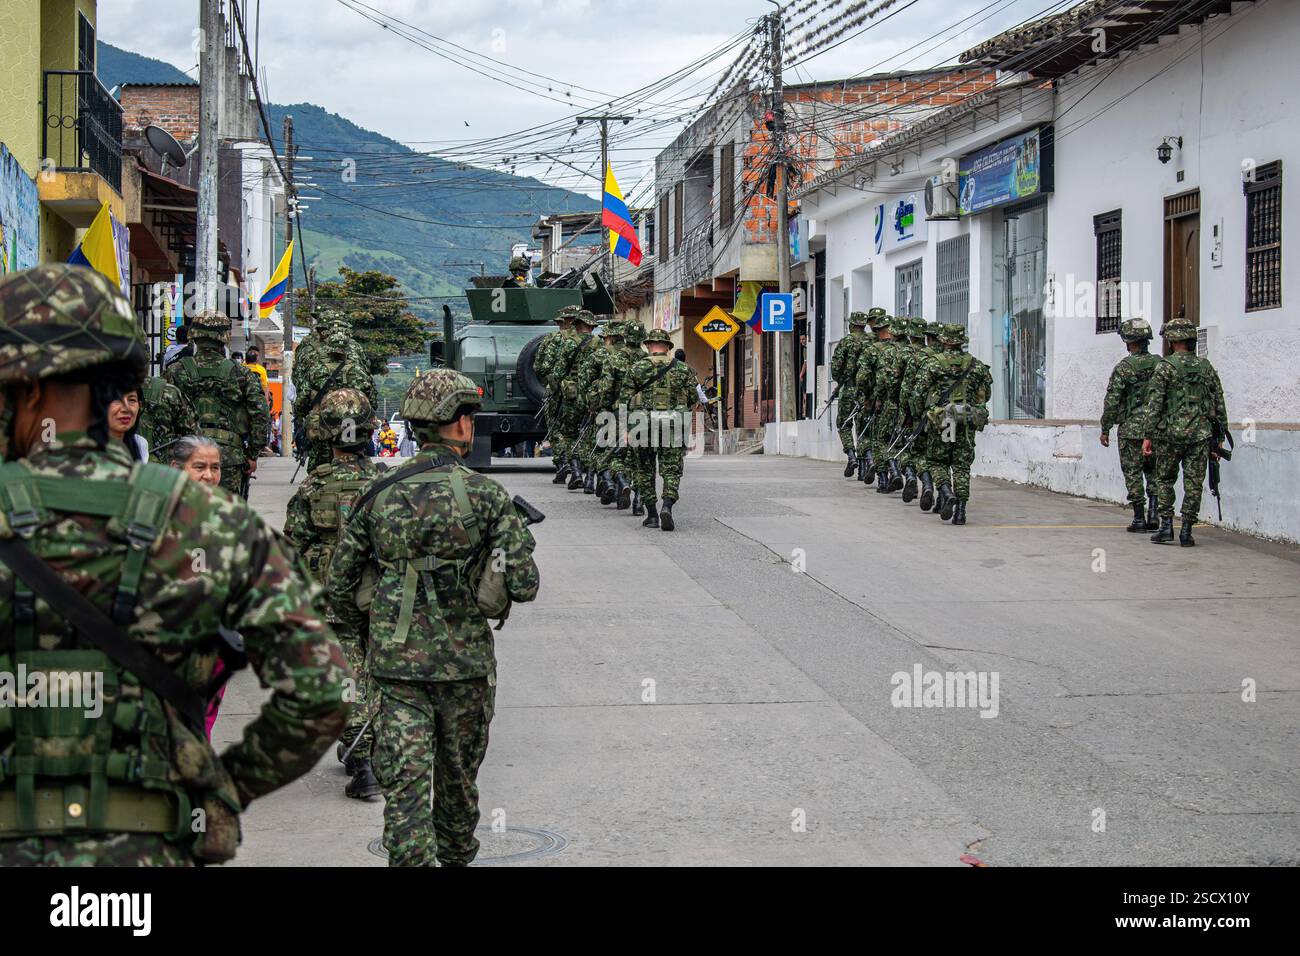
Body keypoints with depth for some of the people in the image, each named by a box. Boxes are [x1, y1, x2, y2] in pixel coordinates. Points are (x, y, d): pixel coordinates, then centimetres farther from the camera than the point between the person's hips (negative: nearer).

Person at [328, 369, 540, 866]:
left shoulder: (377, 494, -1)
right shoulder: (486, 495, -8)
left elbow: (339, 585, 3)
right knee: (458, 777, 20)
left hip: (394, 660, 1)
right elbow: (524, 585, -10)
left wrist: (371, 632, 20)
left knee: (404, 781, -1)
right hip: (464, 658, 0)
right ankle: (456, 856, 40)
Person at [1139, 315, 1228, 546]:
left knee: (1165, 480, 11)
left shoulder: (1165, 366, -4)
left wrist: (1147, 435, -7)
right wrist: (1219, 438, 17)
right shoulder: (1206, 367, 9)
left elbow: (1154, 403, -9)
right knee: (1193, 484, 5)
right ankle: (1186, 531, 3)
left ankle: (1166, 527, 5)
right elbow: (1219, 404, 11)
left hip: (1171, 433, -3)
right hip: (1201, 434, 3)